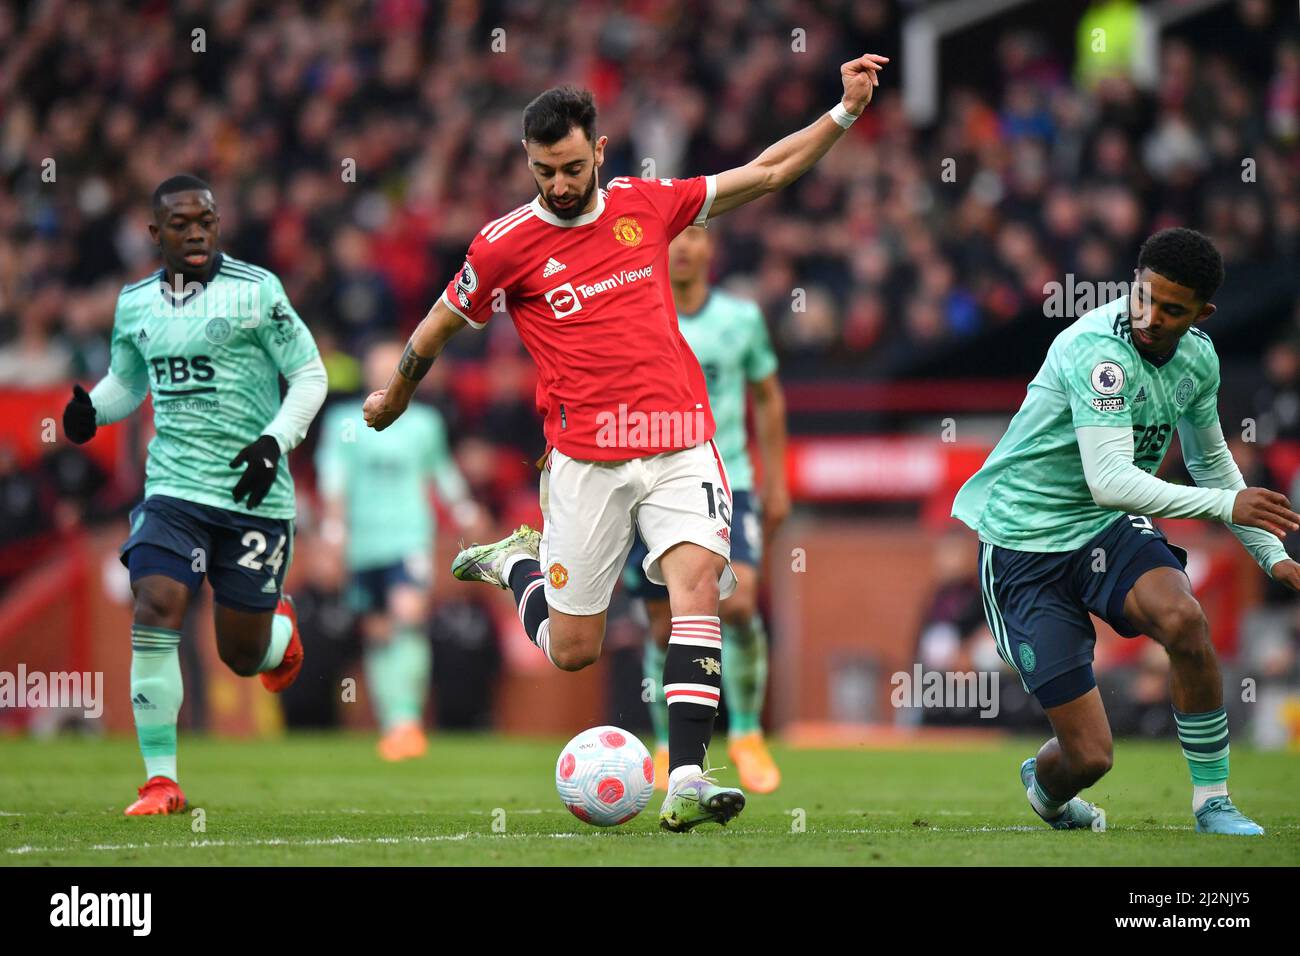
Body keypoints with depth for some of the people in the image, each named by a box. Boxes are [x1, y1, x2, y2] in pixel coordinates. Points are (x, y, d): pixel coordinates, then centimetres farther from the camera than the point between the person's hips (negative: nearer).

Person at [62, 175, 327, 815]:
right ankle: (161, 780, -11)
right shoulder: (135, 304, 8)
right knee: (154, 611, -19)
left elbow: (310, 375, -2)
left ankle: (280, 626, 44)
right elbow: (126, 382, 24)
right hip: (173, 490, 3)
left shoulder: (256, 291, -5)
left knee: (242, 656, 4)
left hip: (253, 496, -3)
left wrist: (275, 442, -16)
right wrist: (92, 410, 2)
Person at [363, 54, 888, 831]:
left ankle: (686, 782, -25)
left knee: (698, 582, -21)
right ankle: (517, 564, 37)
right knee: (572, 650, 3)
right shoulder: (506, 245, -3)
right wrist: (394, 396, 27)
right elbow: (442, 324, 13)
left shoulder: (645, 205, 6)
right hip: (586, 460, -2)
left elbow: (766, 173, 15)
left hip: (680, 445, 2)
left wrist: (846, 112, 9)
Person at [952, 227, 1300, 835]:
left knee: (1184, 620, -30)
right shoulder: (1099, 349, -26)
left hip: (1107, 531, 6)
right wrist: (1224, 505, -38)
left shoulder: (1196, 356, 0)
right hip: (1024, 544, -6)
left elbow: (1209, 460, 20)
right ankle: (1044, 787, 30)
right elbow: (1109, 480, -35)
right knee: (1089, 756, -10)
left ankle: (1213, 802, -10)